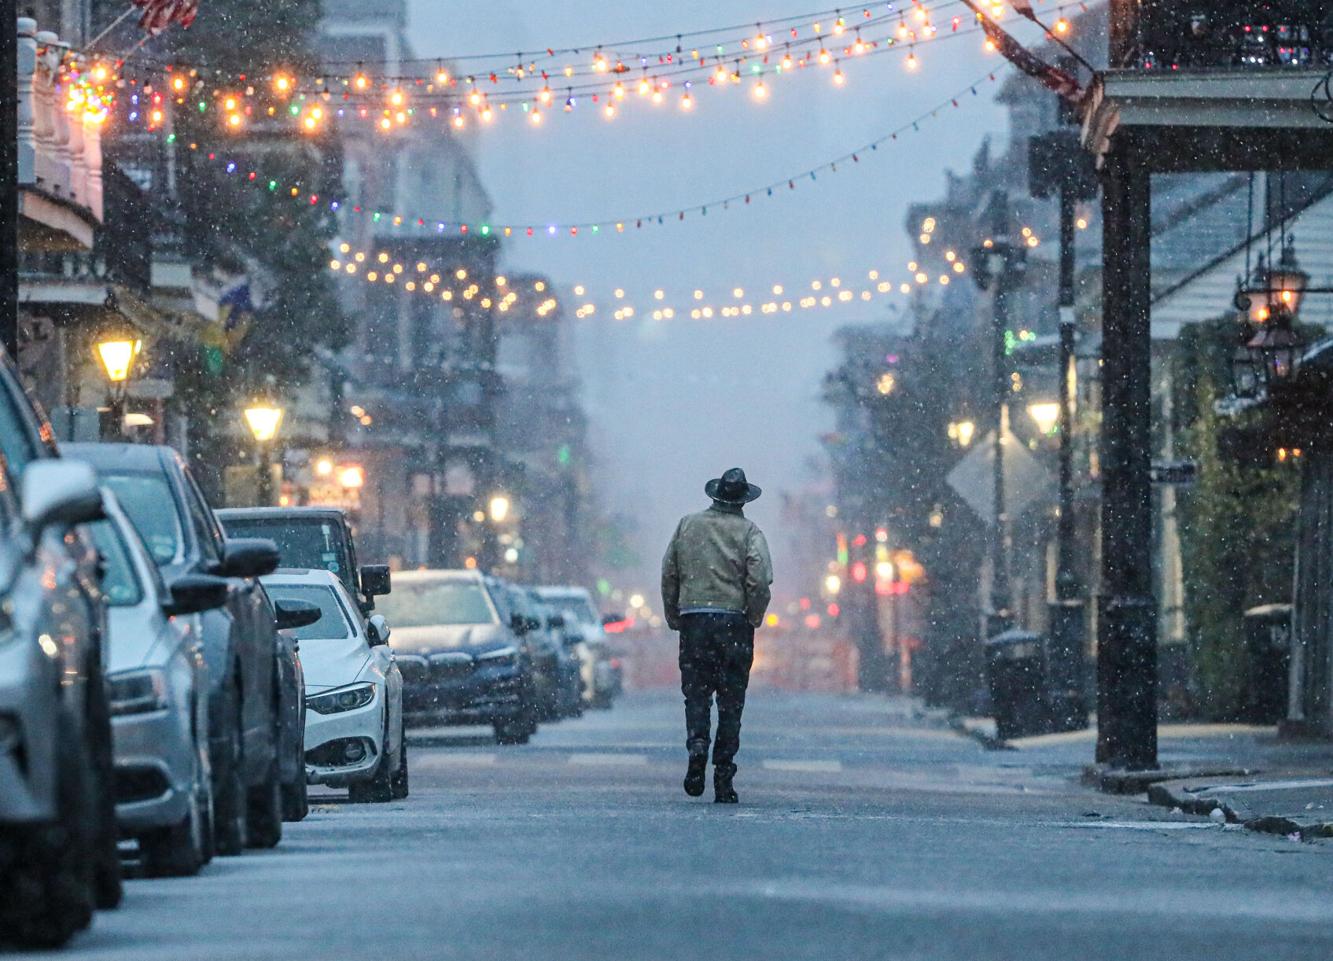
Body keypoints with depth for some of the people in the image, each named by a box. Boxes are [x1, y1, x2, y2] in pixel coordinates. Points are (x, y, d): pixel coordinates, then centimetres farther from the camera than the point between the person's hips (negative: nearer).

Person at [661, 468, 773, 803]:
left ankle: (697, 742, -21)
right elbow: (759, 580, -12)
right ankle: (723, 778, 4)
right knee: (731, 700, 5)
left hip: (693, 619, 2)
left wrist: (673, 617, 17)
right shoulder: (748, 531, -2)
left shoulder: (687, 525, 8)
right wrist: (755, 617, 2)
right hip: (734, 620, -2)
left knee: (696, 693, 8)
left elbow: (668, 574, 9)